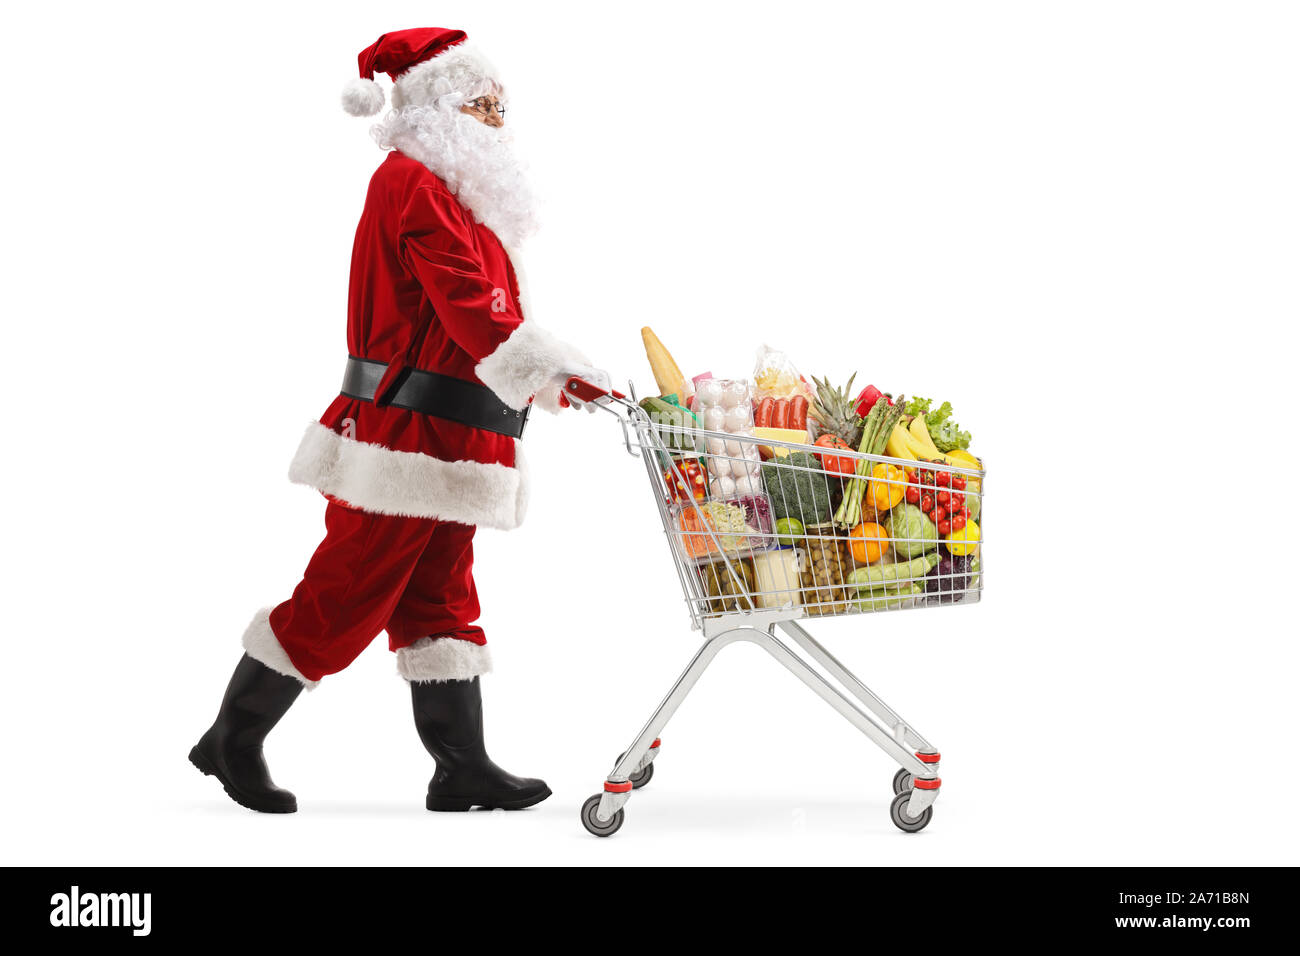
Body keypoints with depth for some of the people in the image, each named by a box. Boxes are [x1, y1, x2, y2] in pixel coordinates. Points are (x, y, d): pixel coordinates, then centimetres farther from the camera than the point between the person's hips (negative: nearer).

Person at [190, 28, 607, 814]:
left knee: (441, 599, 10)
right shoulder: (414, 184, -12)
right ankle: (234, 741, 10)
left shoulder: (446, 192, 20)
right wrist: (553, 371, -28)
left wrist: (542, 380, 10)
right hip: (407, 432, -11)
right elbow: (469, 304, -23)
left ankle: (463, 769, 13)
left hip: (446, 444, 11)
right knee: (348, 594, -3)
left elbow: (470, 309, 19)